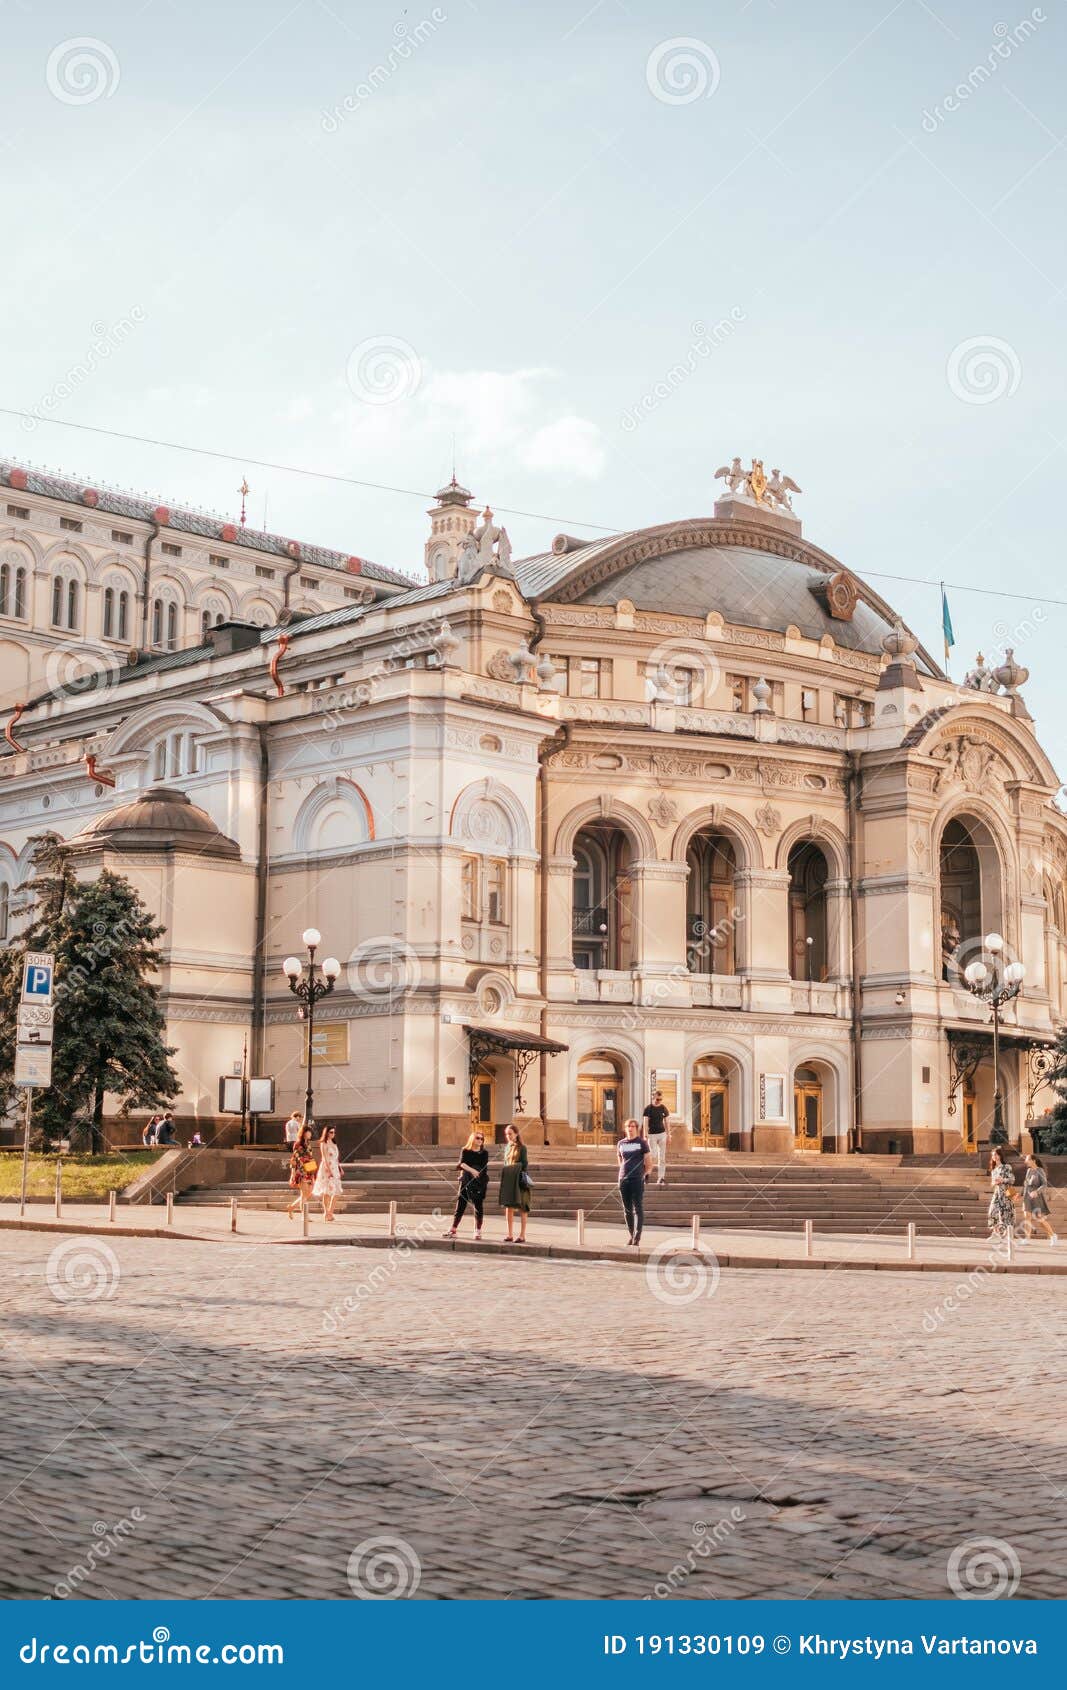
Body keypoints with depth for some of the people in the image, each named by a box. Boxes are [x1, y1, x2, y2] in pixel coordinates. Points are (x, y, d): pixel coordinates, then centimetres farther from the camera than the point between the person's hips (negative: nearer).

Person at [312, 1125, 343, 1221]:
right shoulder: (323, 1144, -5)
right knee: (327, 1192, -6)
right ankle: (326, 1213, -1)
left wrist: (340, 1169, 12)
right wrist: (329, 1170, -21)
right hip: (326, 1168, -7)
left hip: (335, 1169, 7)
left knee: (336, 1192, 4)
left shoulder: (334, 1144, 17)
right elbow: (324, 1158, -13)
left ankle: (330, 1212, 11)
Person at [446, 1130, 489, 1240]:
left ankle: (478, 1231, 6)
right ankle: (453, 1230, 5)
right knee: (460, 1205, 0)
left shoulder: (484, 1153, 6)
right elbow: (462, 1163, -10)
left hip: (480, 1182, 0)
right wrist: (471, 1170, -27)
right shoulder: (465, 1151, 5)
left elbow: (484, 1168, 1)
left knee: (478, 1206, 0)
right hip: (466, 1181, 0)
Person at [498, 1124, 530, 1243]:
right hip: (508, 1181, 6)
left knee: (521, 1208, -1)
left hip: (519, 1181, -6)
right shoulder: (507, 1148, 13)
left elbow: (525, 1164, -8)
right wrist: (503, 1177, 8)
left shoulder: (521, 1148, -5)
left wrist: (523, 1179, -16)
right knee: (508, 1207, 4)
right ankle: (510, 1235, 10)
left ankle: (522, 1235, 2)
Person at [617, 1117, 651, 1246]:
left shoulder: (642, 1143, 2)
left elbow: (648, 1161, 3)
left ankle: (637, 1236, -8)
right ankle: (631, 1235, 15)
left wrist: (646, 1174, -1)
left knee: (638, 1208, -7)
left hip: (637, 1179, -4)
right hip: (623, 1179, 4)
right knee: (627, 1209, 7)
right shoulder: (621, 1143, 13)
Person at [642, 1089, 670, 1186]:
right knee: (654, 1155, -11)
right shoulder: (648, 1108, -6)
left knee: (662, 1157, 1)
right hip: (652, 1134, -3)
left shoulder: (663, 1108, 4)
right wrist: (645, 1135, -19)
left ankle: (660, 1178, 4)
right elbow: (646, 1122, -11)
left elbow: (666, 1122, 10)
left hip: (662, 1134, 3)